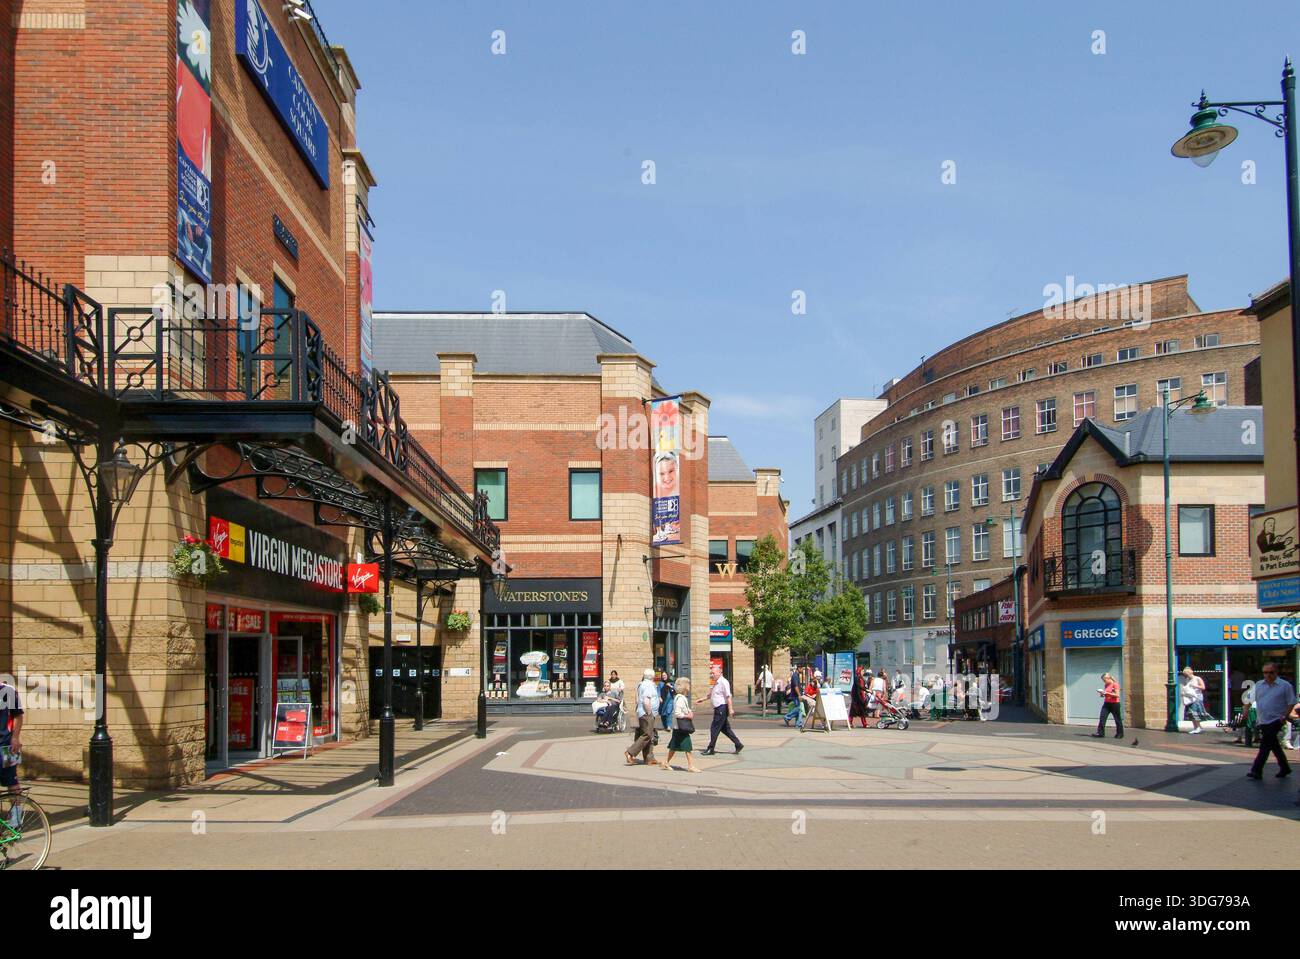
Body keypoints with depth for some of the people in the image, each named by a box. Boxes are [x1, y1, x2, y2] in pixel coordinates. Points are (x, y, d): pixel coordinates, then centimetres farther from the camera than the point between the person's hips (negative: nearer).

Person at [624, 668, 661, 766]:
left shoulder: (641, 684, 16)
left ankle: (649, 759, 13)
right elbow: (646, 701, -25)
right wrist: (649, 713, -17)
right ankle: (630, 753, -13)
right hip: (647, 714, -11)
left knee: (650, 736, 11)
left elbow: (638, 700, 22)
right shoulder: (648, 685, -15)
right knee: (647, 735, -11)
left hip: (642, 713, 11)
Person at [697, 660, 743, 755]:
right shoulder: (716, 683, 16)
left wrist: (730, 709, -23)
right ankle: (738, 744, 17)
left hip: (722, 708, -10)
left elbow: (728, 696, -19)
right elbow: (711, 695, 30)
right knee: (725, 729, 12)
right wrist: (702, 699, 23)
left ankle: (711, 749, 4)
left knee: (714, 729, -3)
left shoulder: (723, 682, -14)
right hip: (718, 709, 10)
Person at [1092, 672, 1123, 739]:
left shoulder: (1115, 684, -10)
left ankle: (1120, 734, 15)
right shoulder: (1106, 685, 11)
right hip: (1106, 703, 7)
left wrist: (1106, 693, -21)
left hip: (1114, 704, -7)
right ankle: (1100, 733, -8)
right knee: (1102, 718, -6)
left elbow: (1117, 695, -17)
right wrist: (1102, 694, -2)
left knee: (1117, 719, 5)